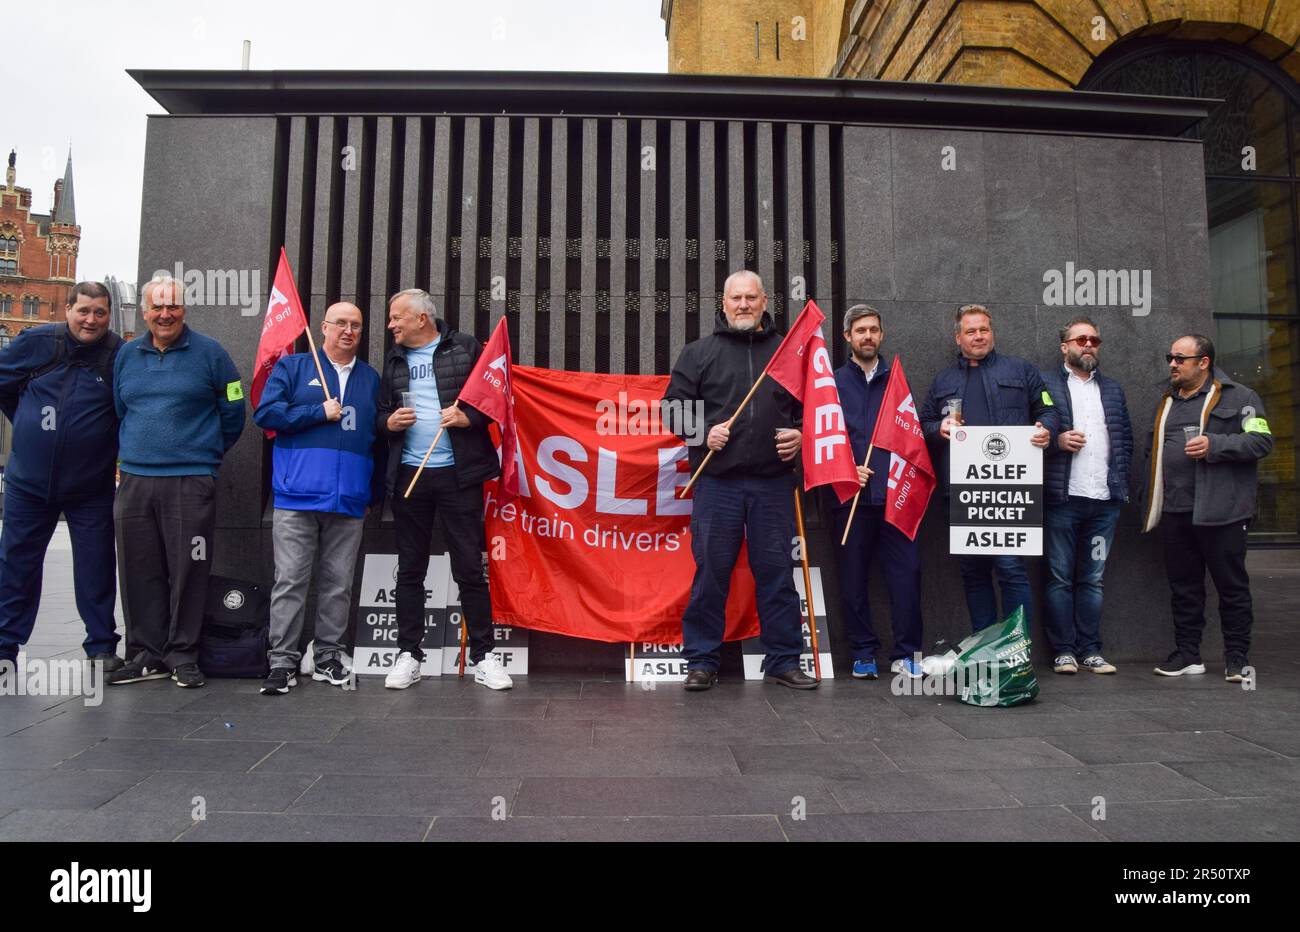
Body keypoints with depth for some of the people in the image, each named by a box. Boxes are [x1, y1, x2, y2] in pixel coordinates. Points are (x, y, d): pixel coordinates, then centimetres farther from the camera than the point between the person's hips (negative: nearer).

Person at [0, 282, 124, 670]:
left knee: (96, 568, 4)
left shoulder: (120, 355, -9)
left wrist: (114, 450, -2)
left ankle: (102, 646, 15)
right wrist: (31, 425, 11)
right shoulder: (35, 342, -3)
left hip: (92, 487, -2)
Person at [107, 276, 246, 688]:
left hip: (191, 483, -4)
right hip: (134, 481, 4)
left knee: (187, 572, -2)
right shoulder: (127, 355, 13)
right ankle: (146, 654, 18)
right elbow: (118, 411, 24)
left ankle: (182, 654, 10)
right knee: (139, 572, 7)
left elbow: (232, 413, 5)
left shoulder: (209, 353, 1)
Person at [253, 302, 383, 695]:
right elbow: (266, 413, -3)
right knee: (290, 581, -2)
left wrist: (377, 491, 11)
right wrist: (321, 412, -7)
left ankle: (328, 656, 17)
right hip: (298, 496, -2)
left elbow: (380, 437, 17)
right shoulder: (293, 367, 9)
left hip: (350, 499, 3)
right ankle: (282, 661, 5)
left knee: (338, 584, 7)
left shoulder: (371, 378, 17)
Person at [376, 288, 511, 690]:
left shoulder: (465, 348, 2)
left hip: (458, 473, -4)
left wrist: (468, 416, -15)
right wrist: (389, 422, -3)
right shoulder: (394, 359, 15)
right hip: (408, 475, 4)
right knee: (410, 569, 9)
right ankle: (408, 654, 19)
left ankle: (483, 656, 9)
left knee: (470, 567, 0)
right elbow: (382, 413, 19)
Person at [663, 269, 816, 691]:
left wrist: (802, 434, 0)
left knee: (777, 570, 5)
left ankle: (784, 660, 17)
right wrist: (704, 431, -8)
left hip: (773, 481, 1)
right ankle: (702, 662, 13)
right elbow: (674, 404, 8)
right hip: (717, 480, -1)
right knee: (711, 570, 2)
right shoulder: (699, 352, 10)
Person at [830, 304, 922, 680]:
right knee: (853, 578, 3)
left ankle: (906, 654, 7)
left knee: (906, 572, -4)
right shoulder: (833, 382, 10)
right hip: (849, 495, -1)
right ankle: (863, 654, 14)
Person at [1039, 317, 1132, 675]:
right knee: (1060, 578, 2)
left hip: (1105, 499, 4)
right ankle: (1063, 650, 9)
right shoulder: (1044, 383, 3)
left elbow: (1125, 438, 18)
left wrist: (1120, 476, 5)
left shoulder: (1113, 389, 18)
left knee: (1093, 579, 10)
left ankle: (1090, 650, 16)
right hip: (1062, 497, -4)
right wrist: (1056, 441, -18)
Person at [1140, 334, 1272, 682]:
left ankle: (1237, 657, 15)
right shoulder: (1166, 403, 19)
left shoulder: (1239, 398, 0)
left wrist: (1214, 444, -19)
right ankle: (1187, 654, 20)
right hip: (1175, 512, 6)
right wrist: (1148, 500, 15)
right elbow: (1153, 452, 23)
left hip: (1221, 511, -5)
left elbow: (1262, 441, -8)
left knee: (1232, 586, 4)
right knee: (1183, 586, 11)